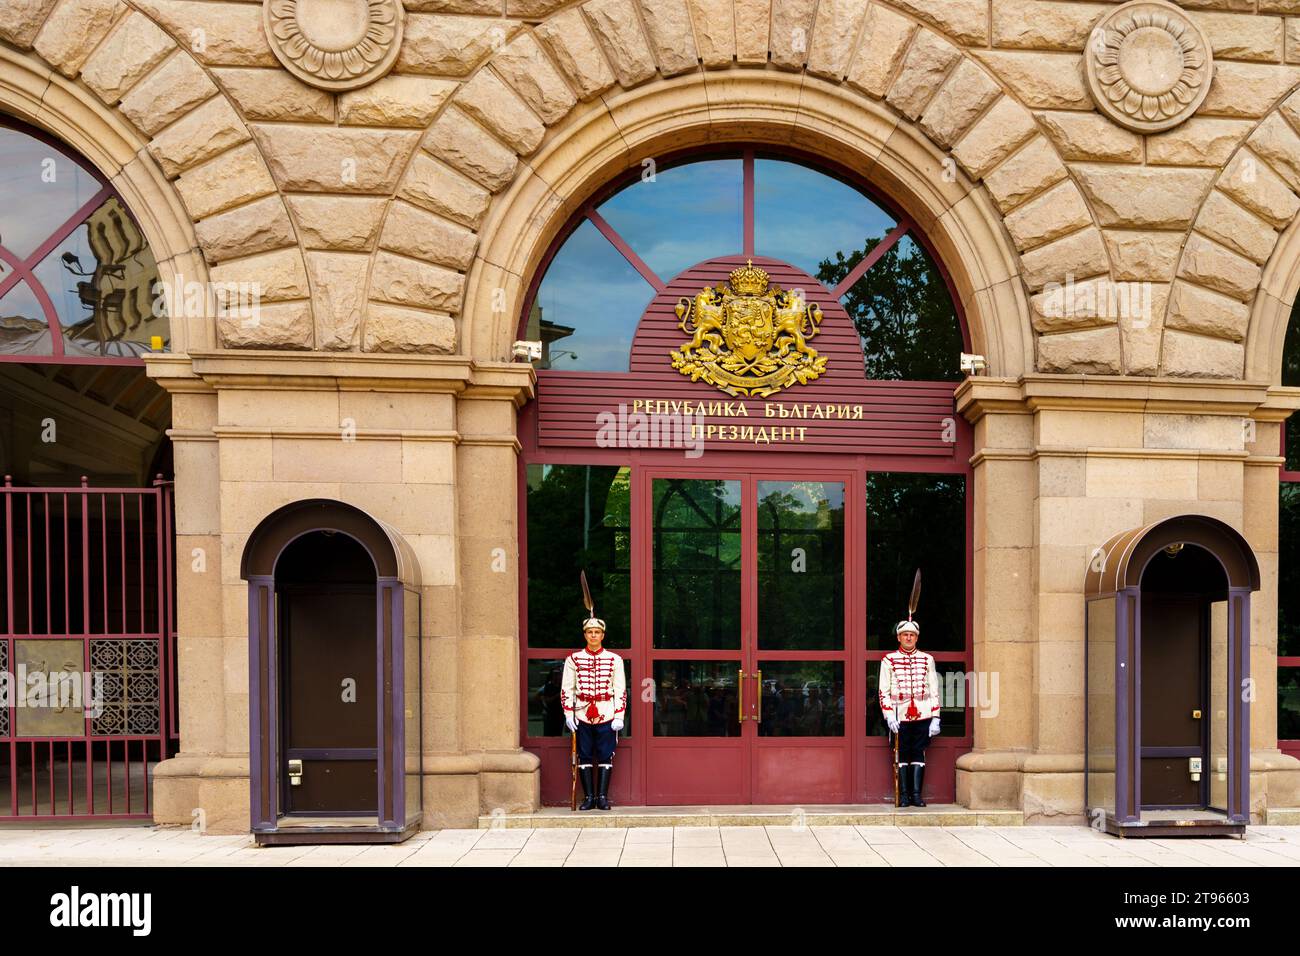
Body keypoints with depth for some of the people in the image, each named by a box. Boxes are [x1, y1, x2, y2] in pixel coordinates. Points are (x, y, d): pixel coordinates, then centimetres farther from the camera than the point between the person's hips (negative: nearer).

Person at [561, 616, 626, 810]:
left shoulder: (614, 660, 2)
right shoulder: (573, 659, 3)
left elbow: (620, 690, 2)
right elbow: (567, 689, 4)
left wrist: (619, 716, -4)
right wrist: (568, 714, -3)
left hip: (607, 716, 0)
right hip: (582, 716, 1)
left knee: (606, 756, 2)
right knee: (584, 756, 4)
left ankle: (602, 796, 11)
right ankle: (588, 797, 13)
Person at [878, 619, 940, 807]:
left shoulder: (927, 659, 7)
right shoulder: (889, 660, 2)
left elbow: (934, 690, 7)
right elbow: (884, 691, 0)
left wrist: (935, 718, 0)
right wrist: (889, 715, -10)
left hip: (923, 715, 1)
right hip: (900, 716, -1)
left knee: (918, 753, 3)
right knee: (902, 754, 3)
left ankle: (916, 794, 8)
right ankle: (904, 794, 8)